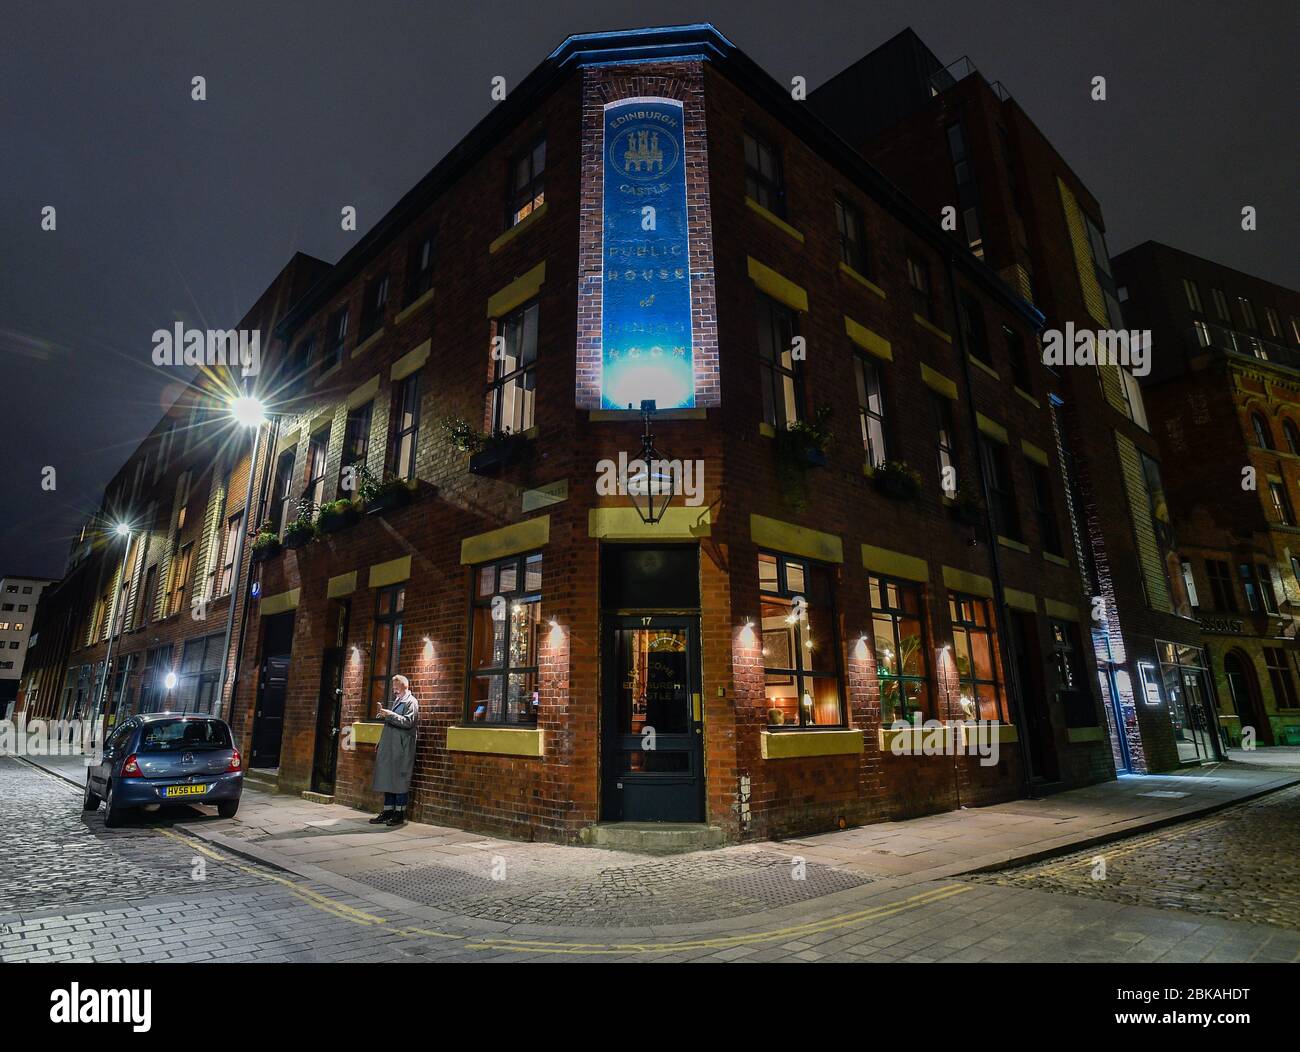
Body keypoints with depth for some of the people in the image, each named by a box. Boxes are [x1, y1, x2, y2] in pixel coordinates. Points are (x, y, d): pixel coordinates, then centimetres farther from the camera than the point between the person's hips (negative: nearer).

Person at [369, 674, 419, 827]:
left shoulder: (411, 702, -6)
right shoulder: (396, 700, 19)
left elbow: (408, 722, -18)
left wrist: (390, 714, -19)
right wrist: (384, 714, 12)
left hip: (401, 749, -8)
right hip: (389, 747, 8)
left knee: (399, 780, -3)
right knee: (386, 779, 10)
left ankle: (400, 814, 5)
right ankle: (388, 811, 18)